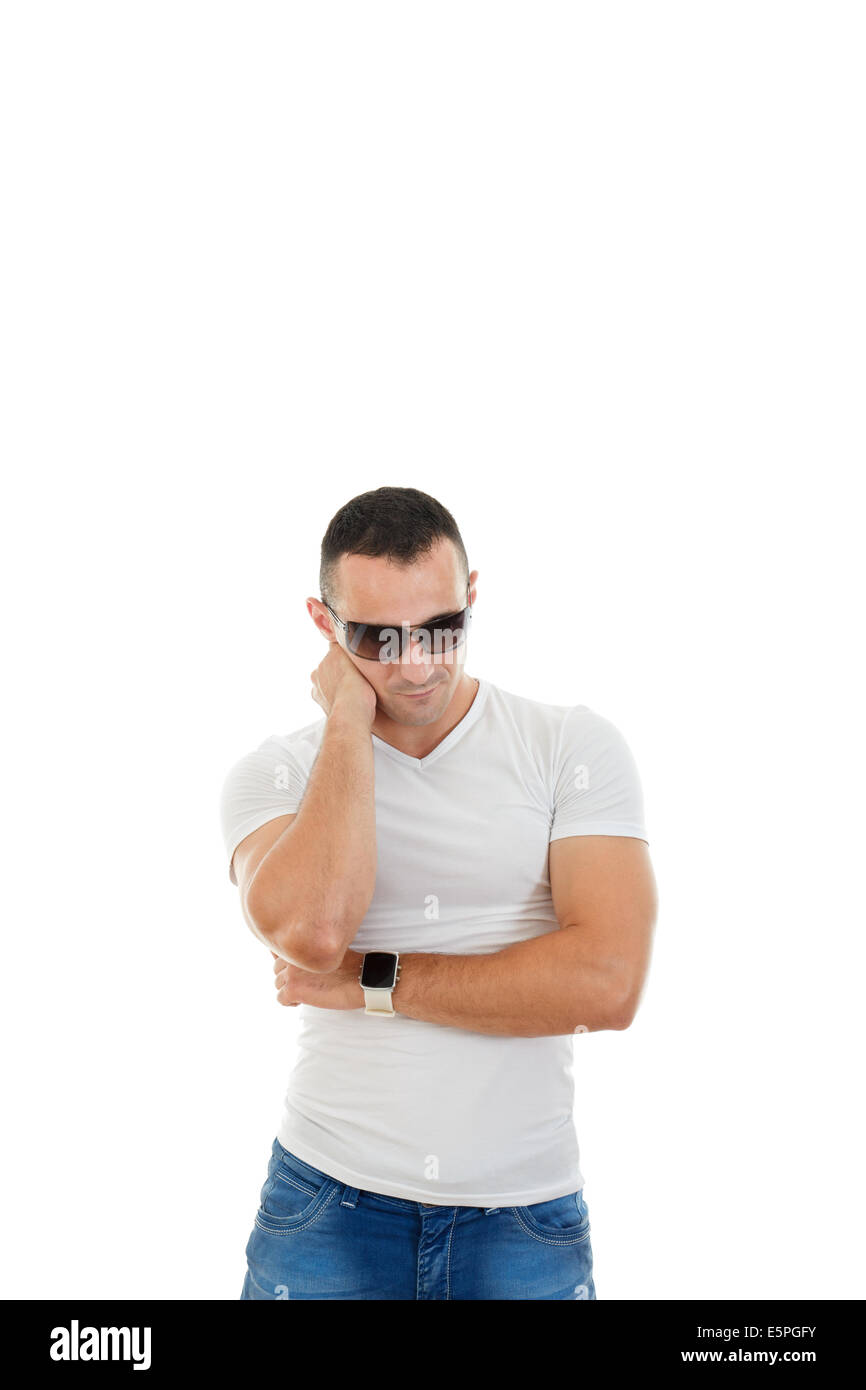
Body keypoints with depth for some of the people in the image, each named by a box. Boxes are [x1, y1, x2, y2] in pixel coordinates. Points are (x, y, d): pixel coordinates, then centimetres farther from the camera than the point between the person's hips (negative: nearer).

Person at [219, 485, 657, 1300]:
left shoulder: (573, 746, -4)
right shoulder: (275, 774, 0)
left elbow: (607, 982, -16)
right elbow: (308, 929, -22)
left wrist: (369, 981, -12)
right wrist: (348, 722, -13)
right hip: (328, 1206, 1)